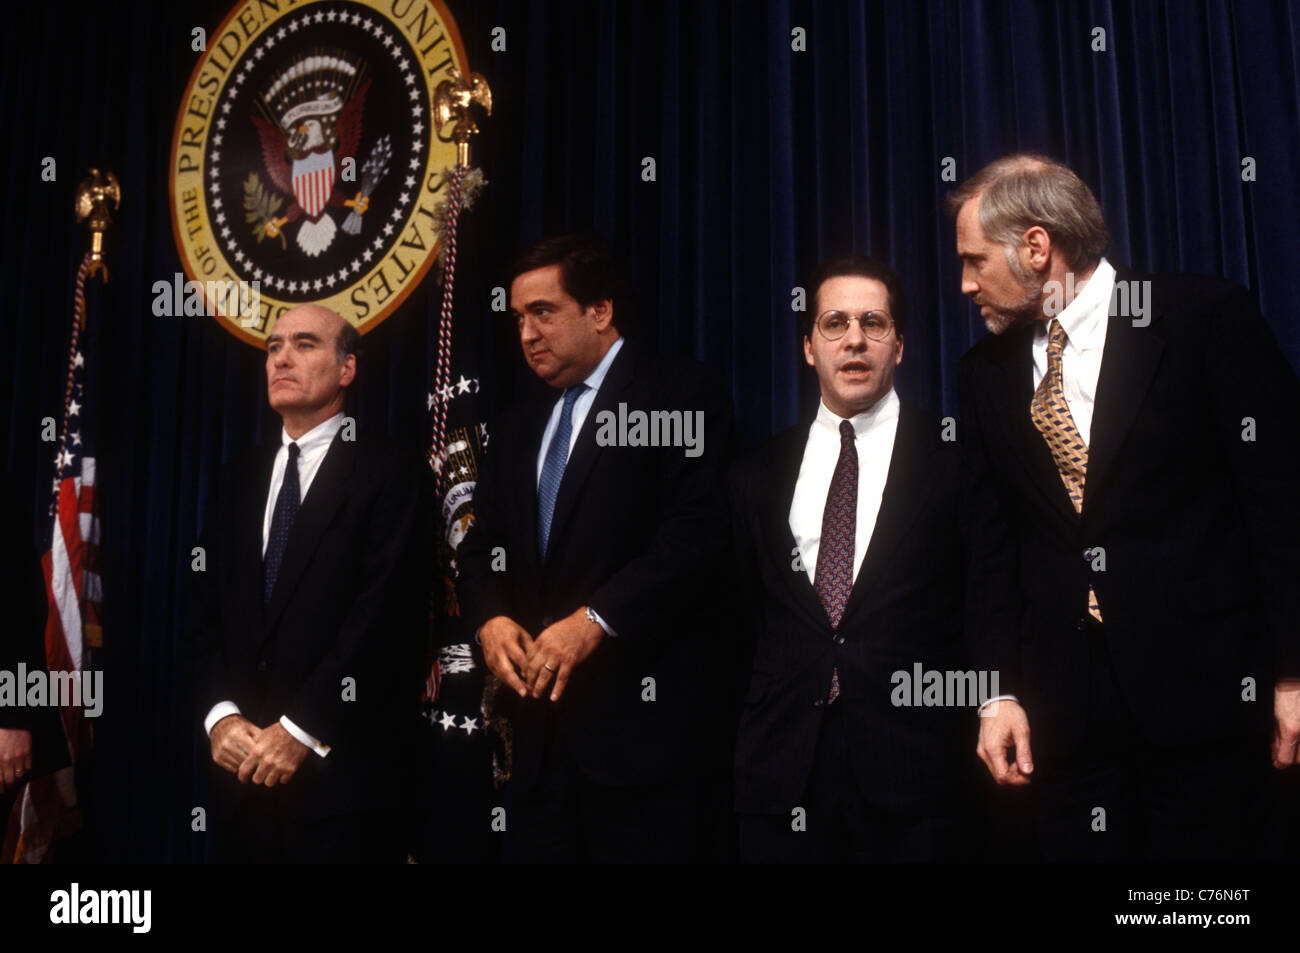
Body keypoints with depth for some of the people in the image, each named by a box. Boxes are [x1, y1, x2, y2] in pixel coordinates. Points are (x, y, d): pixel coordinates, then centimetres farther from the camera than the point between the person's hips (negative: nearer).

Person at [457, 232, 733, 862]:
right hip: (539, 719, 6)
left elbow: (696, 533, -15)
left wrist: (594, 620, -20)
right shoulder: (517, 430, 20)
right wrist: (489, 619, -3)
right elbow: (483, 544, 18)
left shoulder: (679, 396, -3)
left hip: (637, 717, -6)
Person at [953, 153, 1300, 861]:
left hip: (1199, 689, -3)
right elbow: (992, 544, 9)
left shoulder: (1208, 319, -4)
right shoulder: (985, 374, 9)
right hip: (1063, 707, 3)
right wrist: (999, 692, 2)